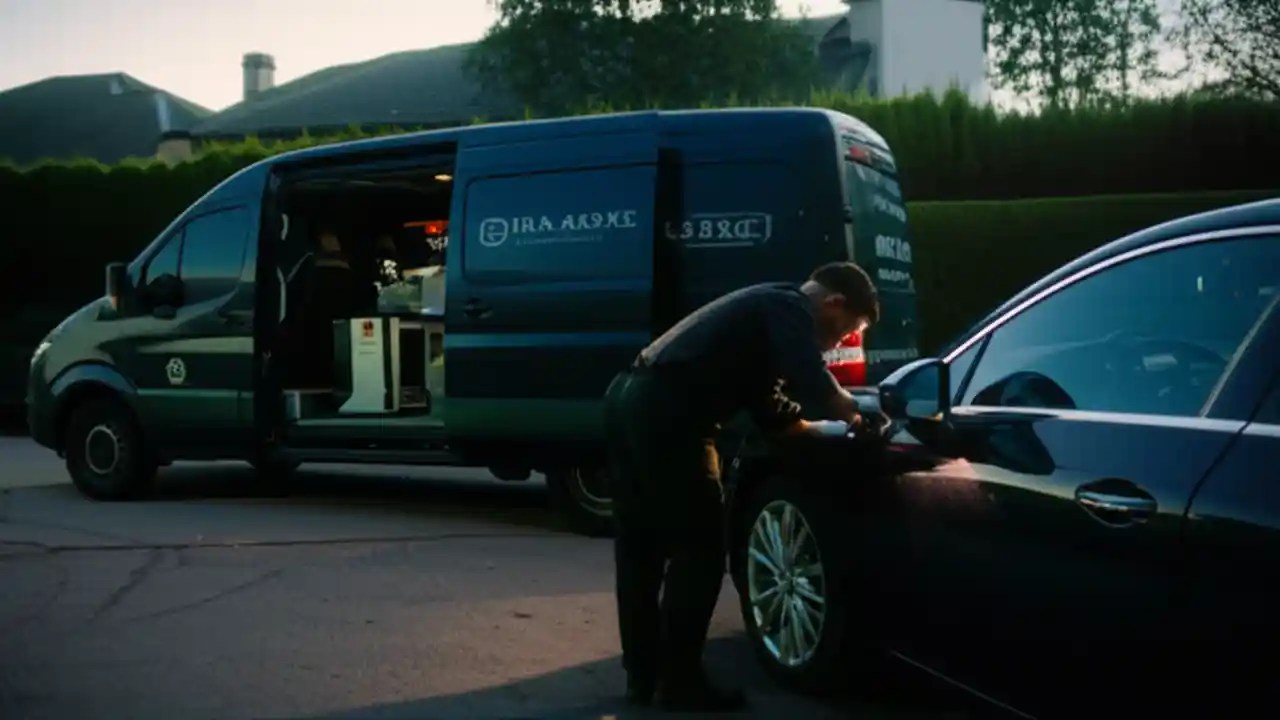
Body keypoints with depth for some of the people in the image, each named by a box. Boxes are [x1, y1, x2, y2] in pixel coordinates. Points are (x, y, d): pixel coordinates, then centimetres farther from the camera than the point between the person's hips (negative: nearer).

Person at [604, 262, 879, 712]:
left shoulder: (768, 310, 27)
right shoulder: (789, 307, -1)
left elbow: (774, 414, 30)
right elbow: (816, 390, -14)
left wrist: (832, 427, 31)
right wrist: (856, 415, 4)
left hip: (630, 397, 10)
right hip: (665, 413, -10)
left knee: (641, 545, 15)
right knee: (699, 547, 0)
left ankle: (642, 676, 24)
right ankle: (679, 682, 7)